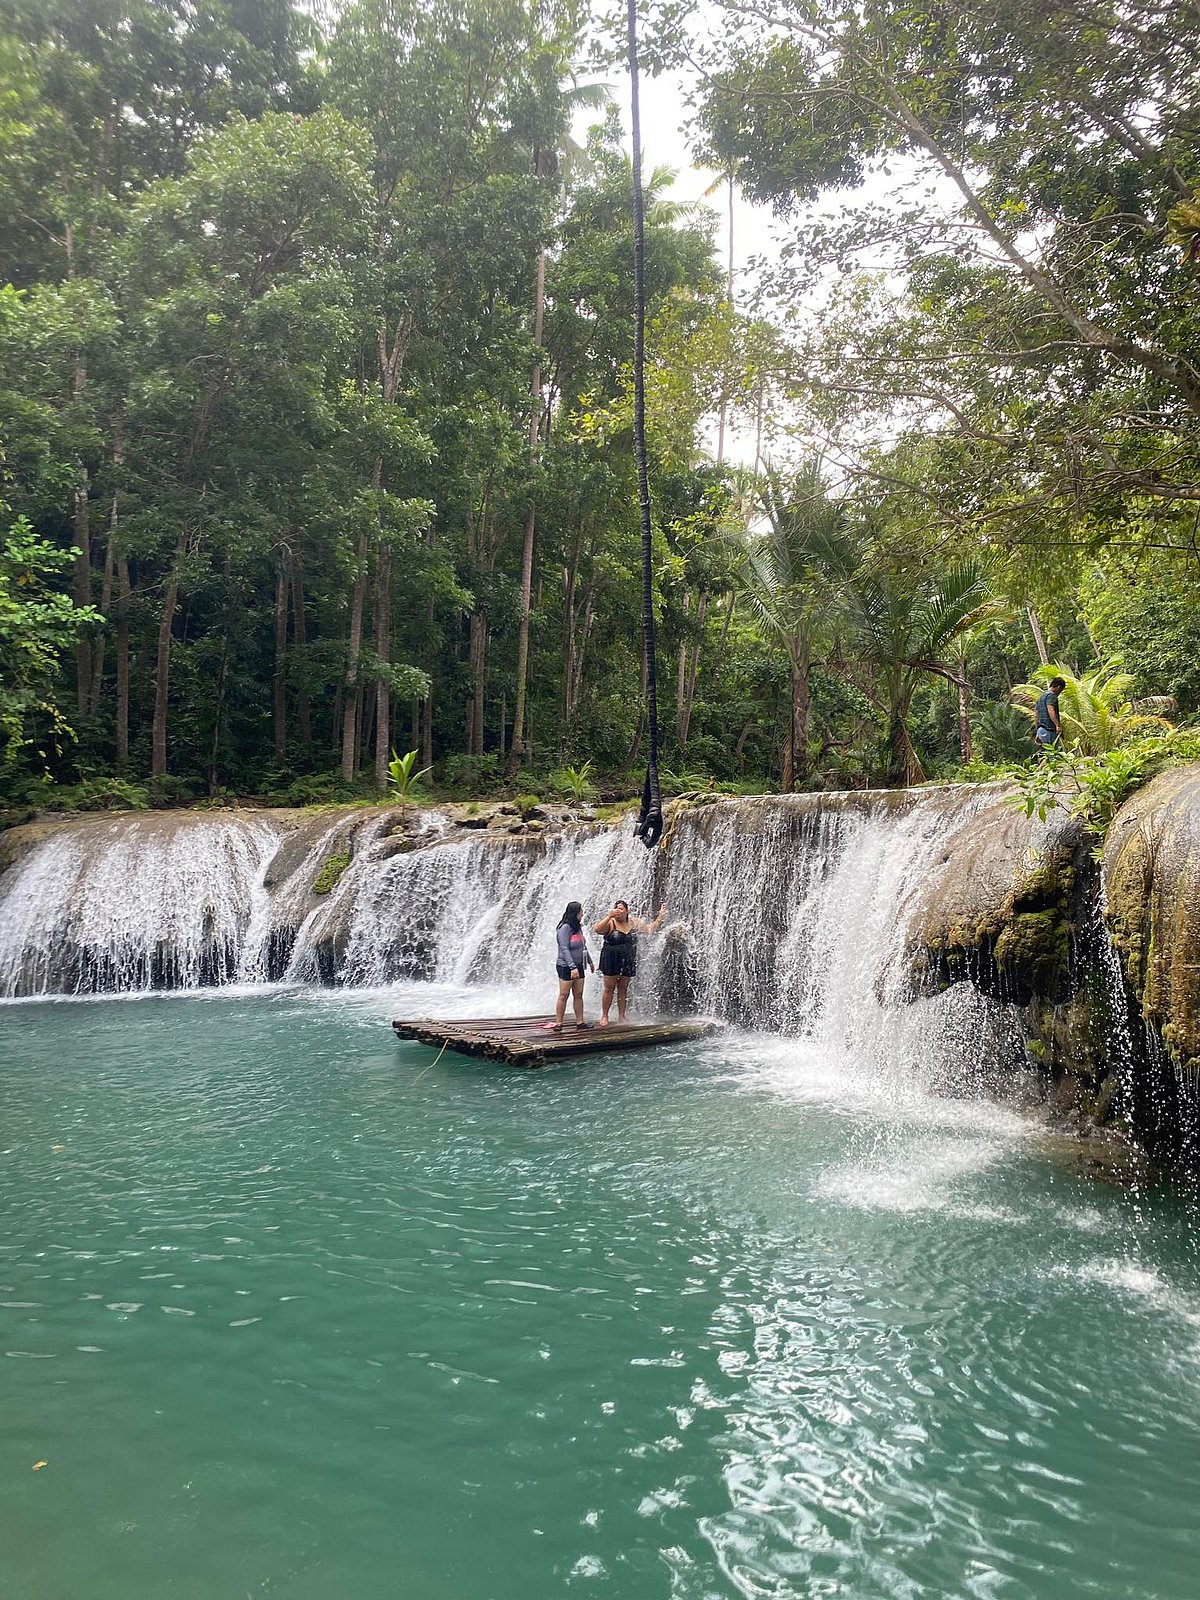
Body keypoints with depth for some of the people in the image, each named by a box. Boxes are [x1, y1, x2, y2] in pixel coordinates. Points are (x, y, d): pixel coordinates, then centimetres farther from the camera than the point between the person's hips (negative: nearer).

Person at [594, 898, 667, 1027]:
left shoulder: (634, 923, 8)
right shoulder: (610, 923, -8)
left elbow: (651, 929, 14)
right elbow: (597, 929, -26)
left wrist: (660, 917, 5)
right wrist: (609, 916, -33)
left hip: (628, 961, 4)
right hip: (611, 961, -4)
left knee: (623, 989, 9)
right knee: (609, 988, -1)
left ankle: (621, 1016, 16)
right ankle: (604, 1016, 8)